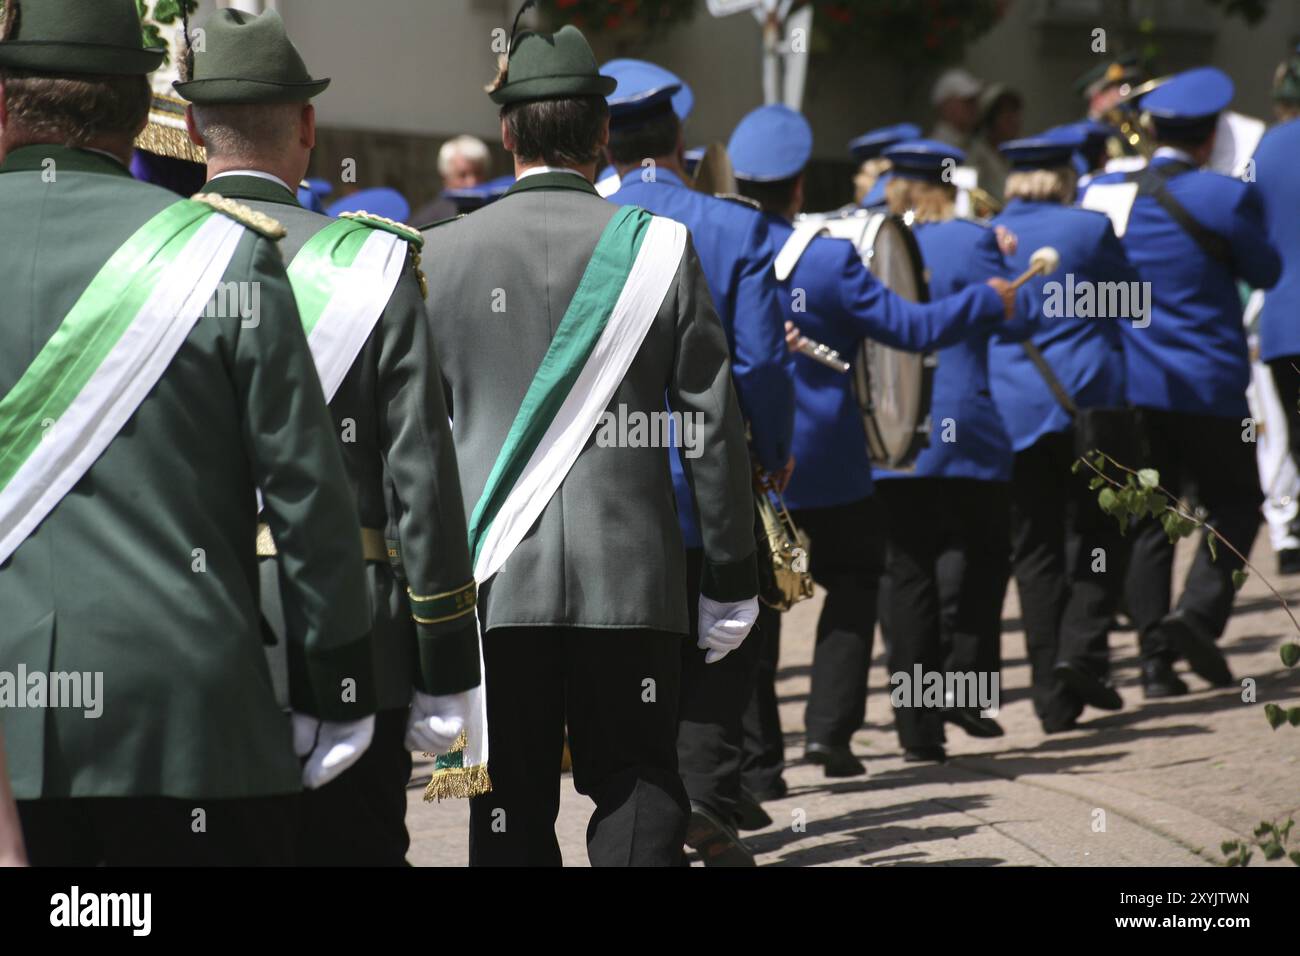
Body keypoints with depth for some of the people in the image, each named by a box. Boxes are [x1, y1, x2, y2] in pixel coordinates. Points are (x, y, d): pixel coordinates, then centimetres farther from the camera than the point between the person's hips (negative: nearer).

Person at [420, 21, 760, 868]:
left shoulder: (440, 255, 1)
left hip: (492, 577, 1)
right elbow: (714, 425, -1)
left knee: (512, 807, 6)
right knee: (637, 795, 5)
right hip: (631, 576, -1)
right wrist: (731, 580, 6)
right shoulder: (658, 247, -2)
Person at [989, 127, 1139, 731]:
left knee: (1034, 550, 7)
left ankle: (1053, 694, 4)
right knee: (1096, 532, 10)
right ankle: (1082, 649, -9)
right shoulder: (1090, 228, -5)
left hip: (1011, 407, 3)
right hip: (1086, 399, -3)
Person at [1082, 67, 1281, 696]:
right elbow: (1266, 272, 2)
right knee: (1234, 504, 11)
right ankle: (1198, 612, -11)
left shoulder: (1103, 191, 2)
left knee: (1149, 517, 11)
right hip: (1205, 385, -4)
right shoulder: (1225, 197, -13)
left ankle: (1155, 657, 7)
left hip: (1126, 382, 5)